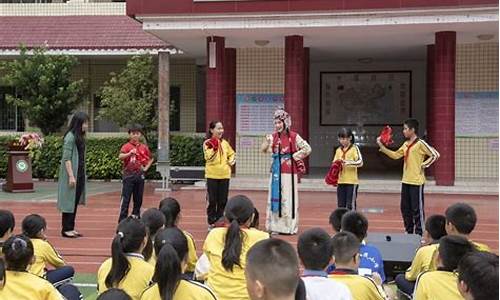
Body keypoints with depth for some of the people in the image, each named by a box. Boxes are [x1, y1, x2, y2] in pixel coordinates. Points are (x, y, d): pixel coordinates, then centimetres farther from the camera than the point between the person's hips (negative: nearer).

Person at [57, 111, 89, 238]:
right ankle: (66, 229, 7)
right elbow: (66, 158, -17)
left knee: (76, 201, 11)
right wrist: (71, 176, -20)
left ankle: (71, 228, 19)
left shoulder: (80, 137, 11)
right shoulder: (70, 137, -14)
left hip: (80, 173, 8)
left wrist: (83, 174, 13)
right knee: (70, 201, -1)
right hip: (72, 174, -8)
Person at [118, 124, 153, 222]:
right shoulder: (126, 146, -3)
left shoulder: (144, 147, 8)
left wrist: (146, 168, 7)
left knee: (138, 199, 9)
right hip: (128, 175, -4)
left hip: (140, 175, 4)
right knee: (125, 199, -4)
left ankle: (136, 217, 21)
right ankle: (122, 220, -2)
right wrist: (130, 153, -37)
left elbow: (150, 159, 22)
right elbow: (120, 157, -22)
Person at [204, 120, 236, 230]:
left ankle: (220, 221, 18)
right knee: (212, 200, 1)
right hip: (212, 175, -4)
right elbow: (208, 158, -15)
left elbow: (232, 154, 22)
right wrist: (214, 147, -23)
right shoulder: (207, 143, -5)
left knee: (223, 200, 8)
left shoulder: (224, 143, 9)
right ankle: (211, 222, 10)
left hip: (224, 175, 4)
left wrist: (231, 161, 4)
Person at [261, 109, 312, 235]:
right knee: (275, 197, 6)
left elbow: (307, 149, -4)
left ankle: (289, 226, 7)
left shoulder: (294, 136, -5)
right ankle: (275, 225, 14)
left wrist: (295, 156, -7)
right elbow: (264, 150, 1)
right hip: (276, 170, 5)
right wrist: (267, 141, -17)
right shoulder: (273, 136, 7)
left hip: (289, 170, -4)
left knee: (288, 198, -1)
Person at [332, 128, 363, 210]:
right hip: (340, 181, 5)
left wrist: (348, 162, -29)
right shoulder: (338, 150, 12)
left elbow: (360, 162, -15)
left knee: (350, 205, -3)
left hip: (352, 181, -5)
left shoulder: (354, 148, -4)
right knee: (340, 205, 10)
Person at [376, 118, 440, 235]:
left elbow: (435, 155, -12)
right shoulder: (406, 144, 12)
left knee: (417, 208, -1)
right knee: (405, 208, 13)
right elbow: (395, 155, 13)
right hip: (406, 181, 8)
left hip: (416, 181, -8)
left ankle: (419, 233, 7)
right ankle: (409, 232, 24)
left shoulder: (420, 143, -11)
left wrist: (424, 165, -13)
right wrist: (382, 147, 8)